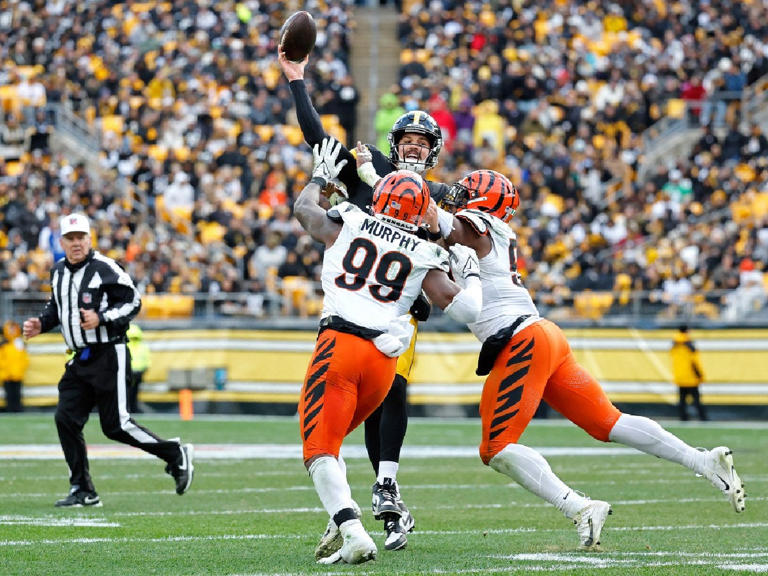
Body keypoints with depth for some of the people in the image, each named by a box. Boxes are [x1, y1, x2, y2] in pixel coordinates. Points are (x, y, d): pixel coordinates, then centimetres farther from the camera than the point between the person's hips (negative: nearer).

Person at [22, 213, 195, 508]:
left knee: (115, 425, -7)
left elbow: (132, 301, -12)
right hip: (80, 359, 7)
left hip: (109, 355, -7)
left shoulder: (104, 268, -12)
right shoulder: (58, 271, 11)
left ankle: (176, 455, 12)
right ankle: (83, 492, 6)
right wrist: (41, 324, 8)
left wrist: (101, 319, -24)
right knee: (66, 419, -2)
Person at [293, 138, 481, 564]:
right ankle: (341, 526, 6)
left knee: (320, 447, -5)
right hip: (384, 358, 3)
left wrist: (321, 175, 52)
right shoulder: (424, 257, 11)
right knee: (328, 439, 22)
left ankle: (352, 532, -25)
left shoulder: (346, 225, 12)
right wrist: (470, 274, 26)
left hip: (339, 343, -3)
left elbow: (303, 208, 33)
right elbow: (464, 308, 6)